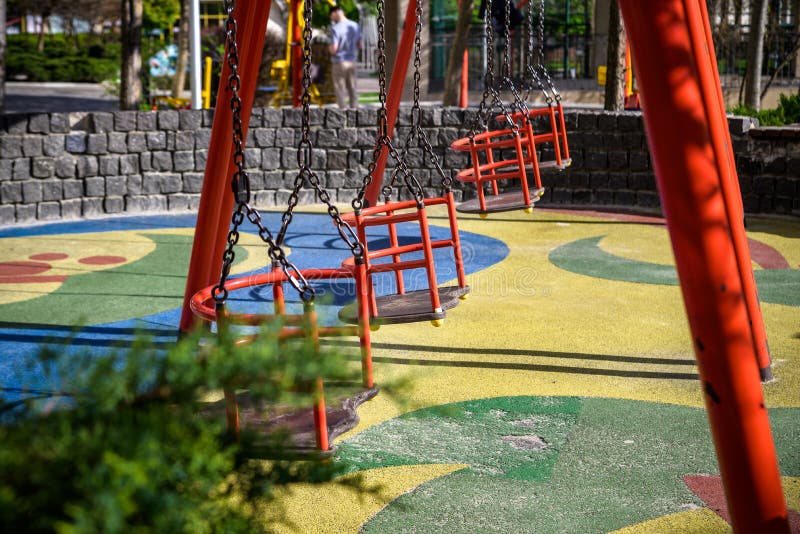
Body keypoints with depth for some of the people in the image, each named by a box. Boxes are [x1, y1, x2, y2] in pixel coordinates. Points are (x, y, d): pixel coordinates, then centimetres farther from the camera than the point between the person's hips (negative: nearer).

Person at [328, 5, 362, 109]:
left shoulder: (335, 28, -17)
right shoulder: (355, 26, 3)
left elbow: (333, 49, -20)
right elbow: (359, 46, 10)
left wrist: (330, 49, 1)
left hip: (339, 62, -6)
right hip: (352, 61, 6)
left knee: (340, 90, 2)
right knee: (352, 89, 13)